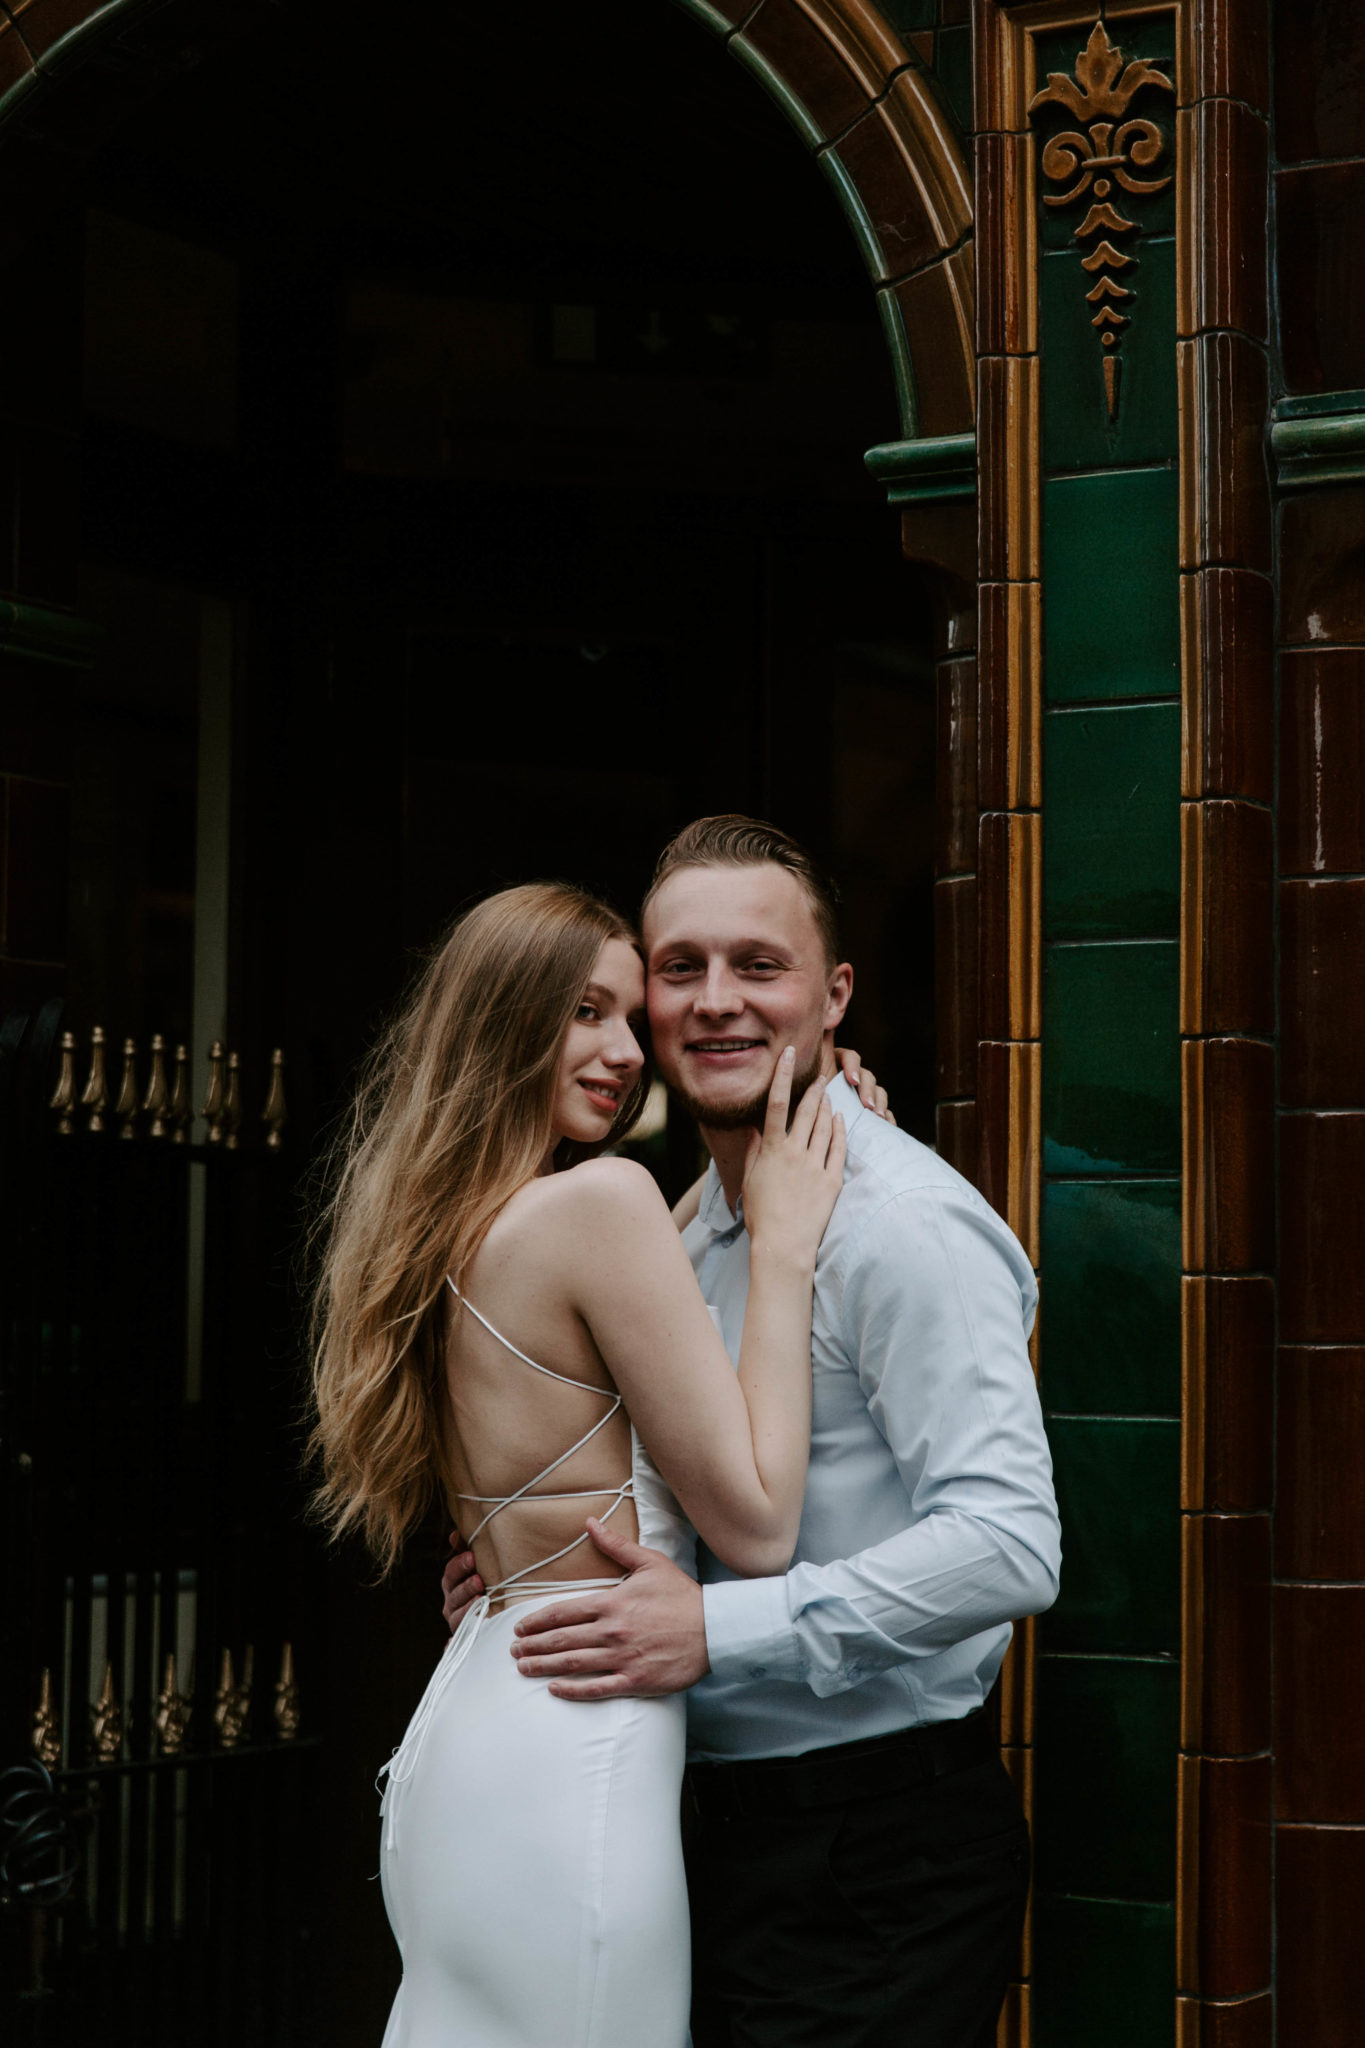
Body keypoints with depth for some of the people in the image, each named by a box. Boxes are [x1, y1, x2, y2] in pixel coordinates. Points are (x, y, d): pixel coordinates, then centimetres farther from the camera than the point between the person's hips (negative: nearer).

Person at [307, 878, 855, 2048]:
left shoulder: (457, 1227, 12)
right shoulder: (604, 1199, -14)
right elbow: (756, 1524, -13)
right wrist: (784, 1242, -7)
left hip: (474, 1706, 9)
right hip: (572, 1756, -9)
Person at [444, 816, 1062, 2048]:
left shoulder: (898, 1224, -17)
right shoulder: (700, 1225, 12)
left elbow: (1008, 1545, -26)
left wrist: (717, 1630, -25)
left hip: (876, 1862, -9)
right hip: (730, 1829, 9)